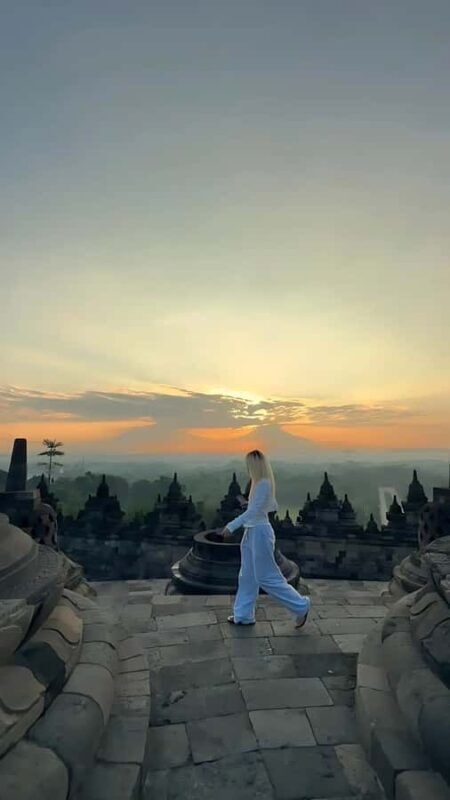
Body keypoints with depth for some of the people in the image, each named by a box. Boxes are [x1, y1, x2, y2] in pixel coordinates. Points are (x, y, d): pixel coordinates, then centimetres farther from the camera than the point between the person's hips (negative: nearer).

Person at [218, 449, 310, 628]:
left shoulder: (264, 484, -20)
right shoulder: (260, 483, 8)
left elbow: (254, 510, -25)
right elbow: (273, 507, 17)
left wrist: (231, 526, -26)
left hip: (260, 532, -10)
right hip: (252, 532, 10)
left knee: (267, 577, 2)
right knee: (248, 576, 16)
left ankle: (301, 606, 17)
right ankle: (244, 615, 28)